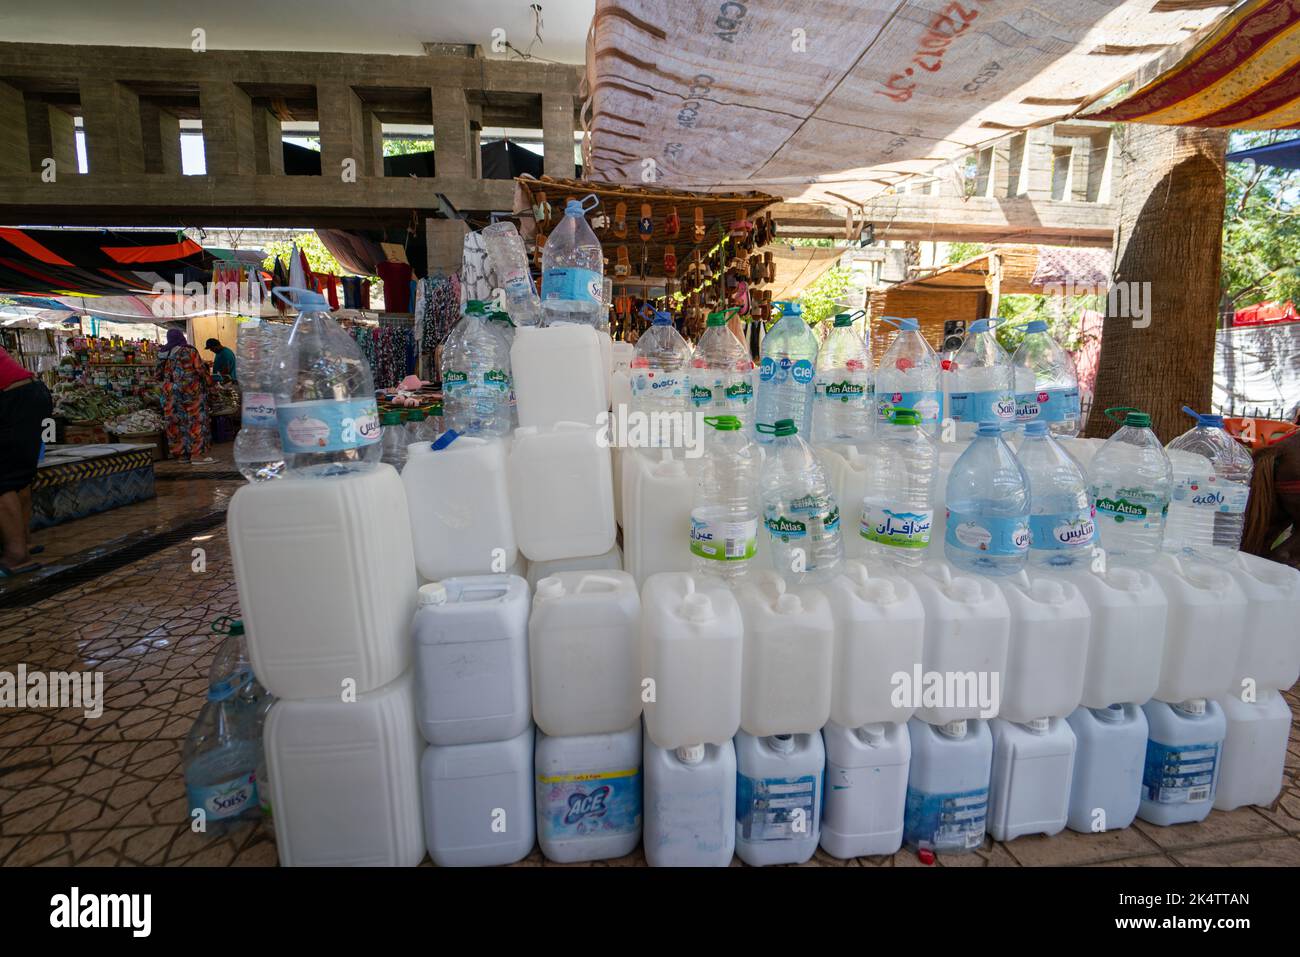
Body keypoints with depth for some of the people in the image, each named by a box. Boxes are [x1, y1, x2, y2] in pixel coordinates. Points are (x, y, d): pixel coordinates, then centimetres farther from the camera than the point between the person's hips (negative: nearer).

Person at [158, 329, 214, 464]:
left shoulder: (163, 354, 8)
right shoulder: (189, 351, -8)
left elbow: (159, 375, 12)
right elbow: (201, 369, -9)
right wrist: (209, 383, 3)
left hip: (170, 393, 6)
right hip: (191, 391, -5)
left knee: (176, 422, 9)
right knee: (196, 421, -3)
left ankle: (181, 454, 15)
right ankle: (197, 454, -7)